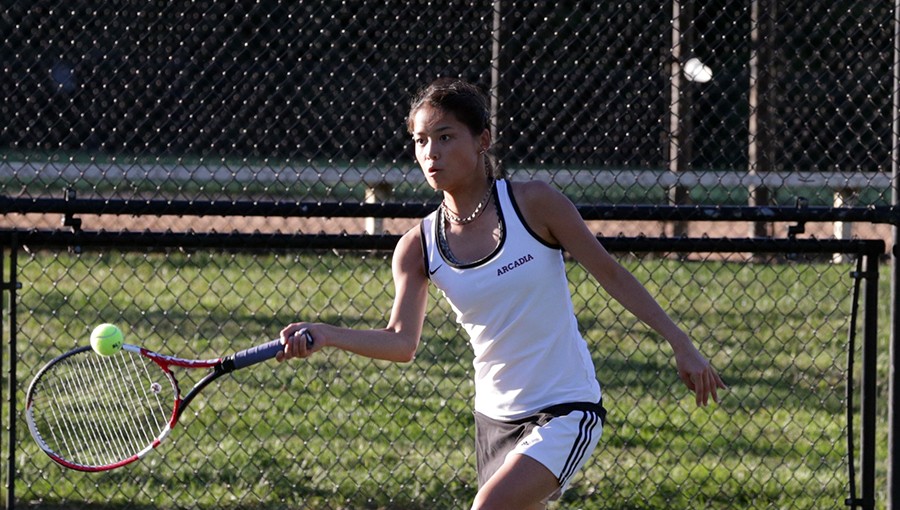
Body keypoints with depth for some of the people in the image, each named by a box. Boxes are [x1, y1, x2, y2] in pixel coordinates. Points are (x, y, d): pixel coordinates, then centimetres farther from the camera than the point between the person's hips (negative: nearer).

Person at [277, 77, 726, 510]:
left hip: (566, 412, -5)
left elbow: (610, 273, -4)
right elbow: (402, 341, -11)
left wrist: (680, 344, -3)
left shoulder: (533, 204, -11)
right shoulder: (417, 248, -2)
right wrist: (325, 336, -28)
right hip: (496, 418, 5)